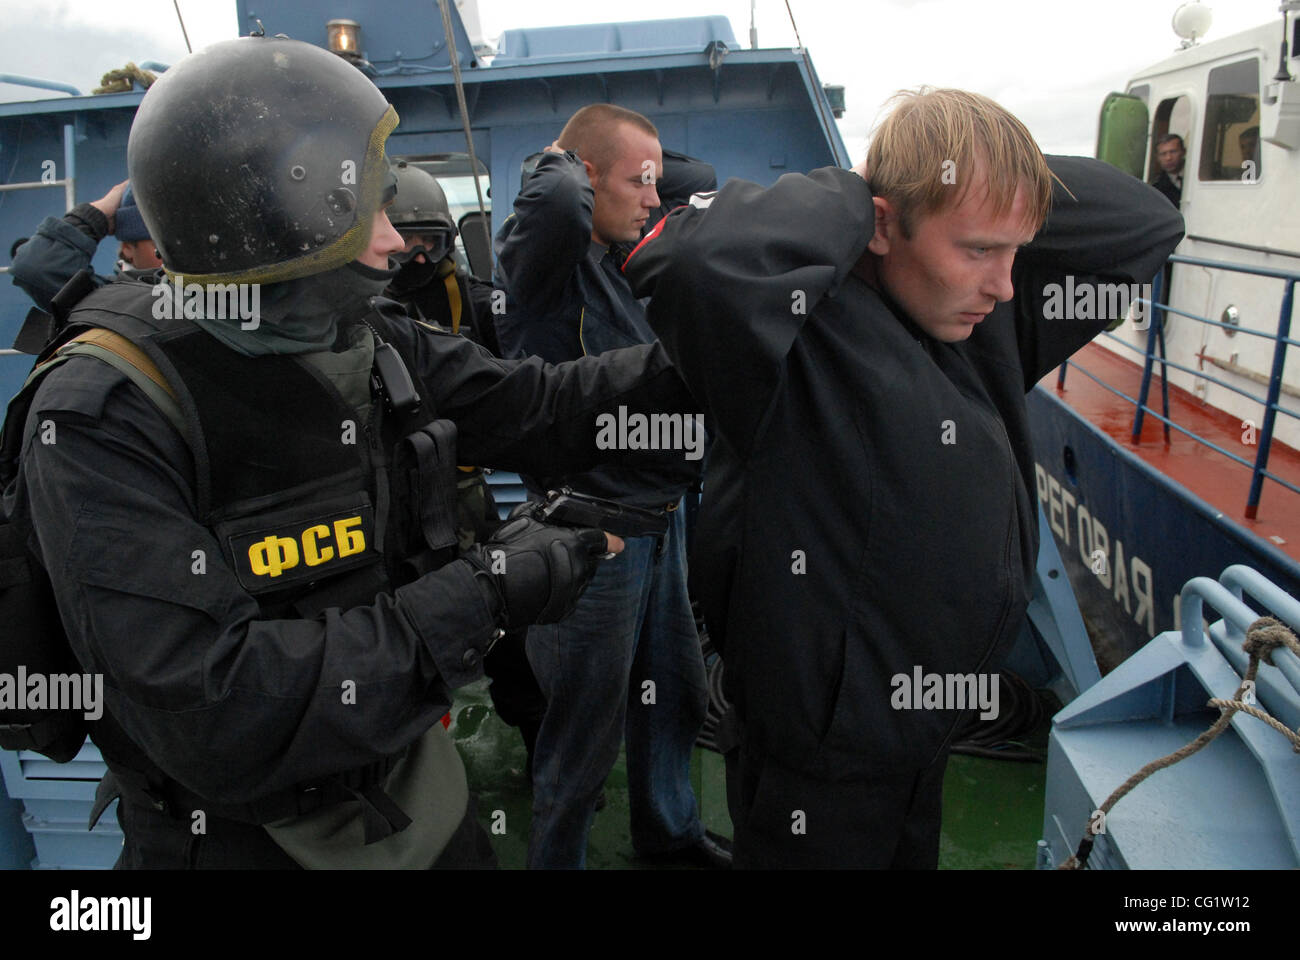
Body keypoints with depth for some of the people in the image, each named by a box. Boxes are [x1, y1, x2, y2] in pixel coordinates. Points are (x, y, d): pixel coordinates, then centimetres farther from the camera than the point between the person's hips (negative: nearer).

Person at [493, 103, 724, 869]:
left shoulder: (626, 259, 10)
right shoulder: (539, 257, -14)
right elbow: (559, 203, -37)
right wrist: (562, 161, -16)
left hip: (660, 520, 9)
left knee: (677, 691, 24)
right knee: (587, 729, 7)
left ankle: (669, 827, 48)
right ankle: (558, 856, 31)